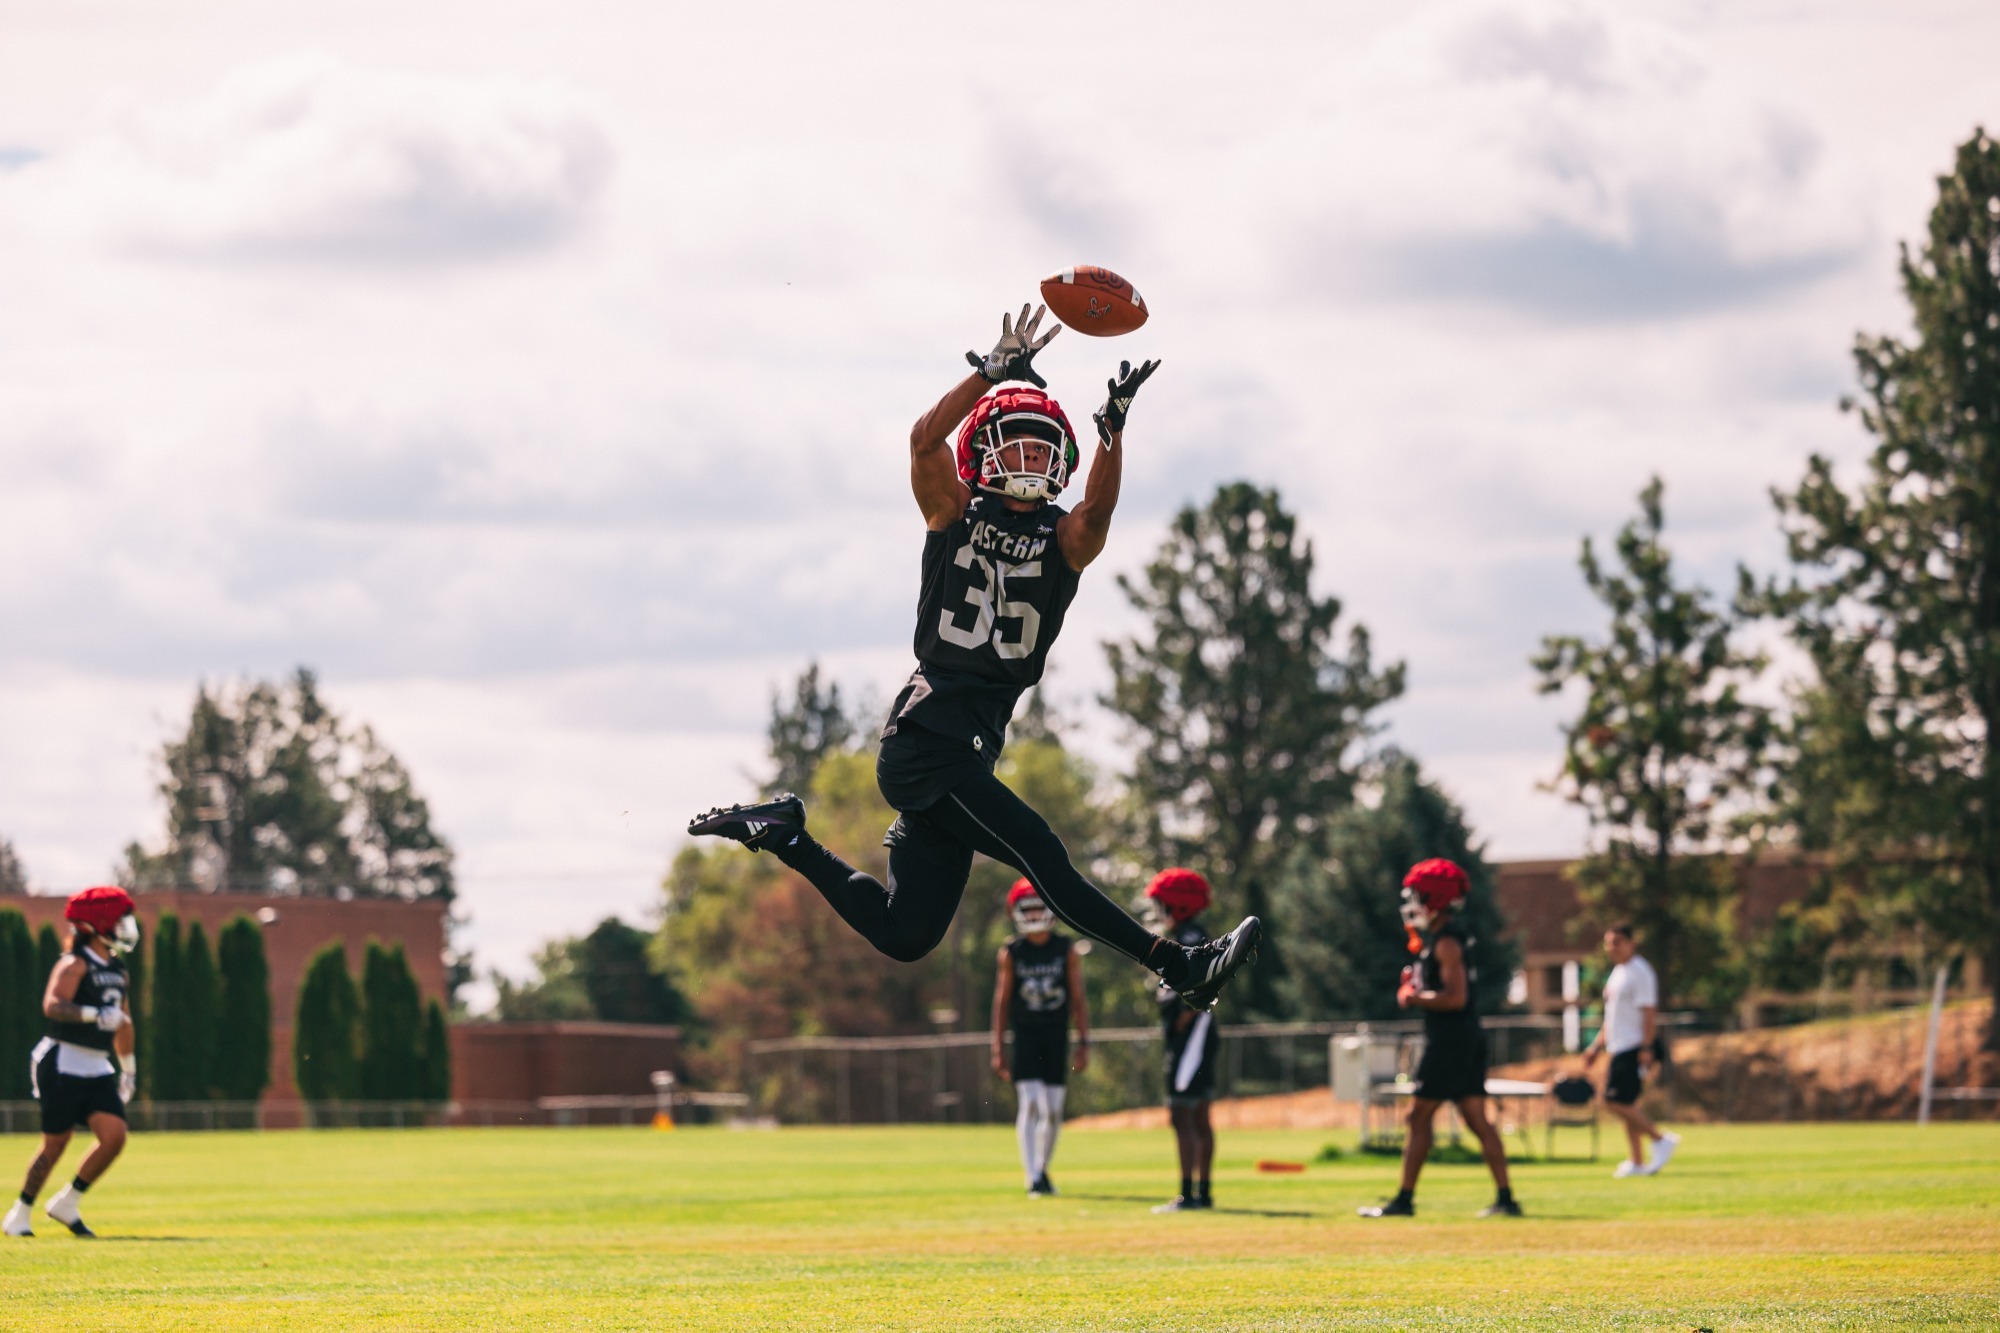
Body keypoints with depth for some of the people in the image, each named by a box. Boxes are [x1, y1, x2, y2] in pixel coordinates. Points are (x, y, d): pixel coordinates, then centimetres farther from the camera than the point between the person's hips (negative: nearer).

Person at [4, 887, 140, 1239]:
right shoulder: (74, 965, -12)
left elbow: (122, 1023, 27)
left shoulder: (116, 971, 14)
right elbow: (52, 1005, -28)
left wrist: (128, 1067, 32)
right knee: (55, 1146, -2)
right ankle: (20, 1215, 15)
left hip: (98, 1071, 7)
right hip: (63, 1065, -7)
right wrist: (94, 1015, -41)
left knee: (114, 1138, -8)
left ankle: (67, 1203, 7)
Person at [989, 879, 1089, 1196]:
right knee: (1029, 1105, -12)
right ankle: (1033, 1176, -14)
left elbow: (1078, 998, 4)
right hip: (1025, 1037, -1)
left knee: (1053, 1112, 5)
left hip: (1057, 1038, 1)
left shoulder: (1067, 950, 2)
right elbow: (1001, 1001, 5)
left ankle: (1043, 1170, 23)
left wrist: (1083, 1043, -2)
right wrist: (997, 1050, 2)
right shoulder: (1011, 952, 1)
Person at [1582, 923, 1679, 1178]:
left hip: (1635, 1048, -10)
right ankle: (1637, 1162, 10)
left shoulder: (1639, 972, -10)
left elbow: (1649, 1013, -17)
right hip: (1620, 1049, 10)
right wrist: (1597, 1046, 24)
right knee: (1625, 1104, 8)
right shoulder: (1618, 973, 19)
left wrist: (1646, 1049, -23)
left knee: (1618, 1101, -16)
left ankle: (1661, 1139, -6)